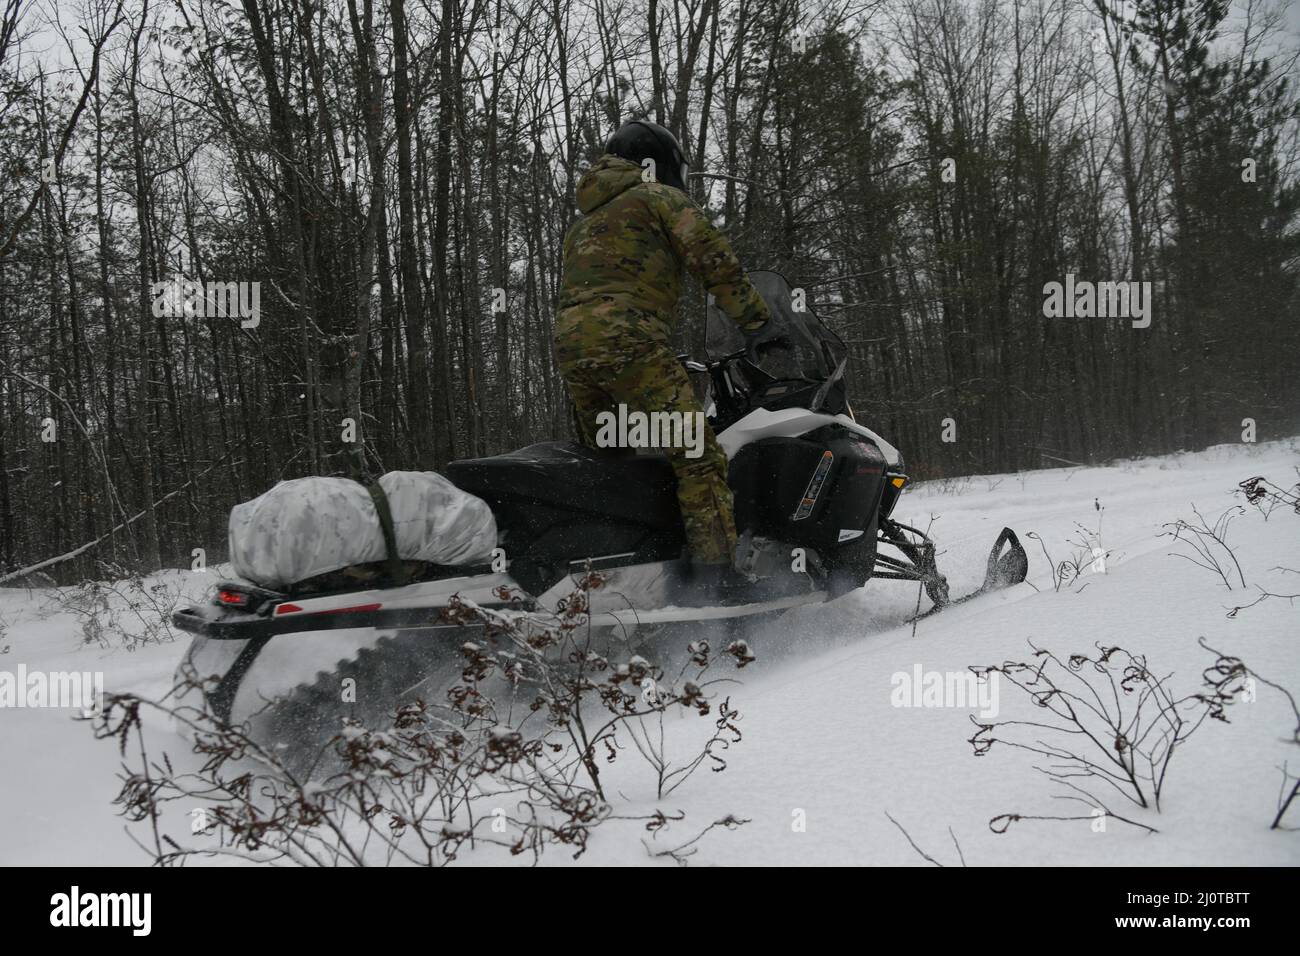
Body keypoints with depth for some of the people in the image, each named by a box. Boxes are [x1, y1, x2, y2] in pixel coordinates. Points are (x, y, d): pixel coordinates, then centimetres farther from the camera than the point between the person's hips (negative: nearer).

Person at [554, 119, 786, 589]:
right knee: (697, 453, -12)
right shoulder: (658, 198, 10)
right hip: (626, 339, -8)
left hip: (568, 344, 9)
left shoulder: (581, 224, 34)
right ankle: (717, 576, -23)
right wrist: (757, 323, 3)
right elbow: (715, 260, -1)